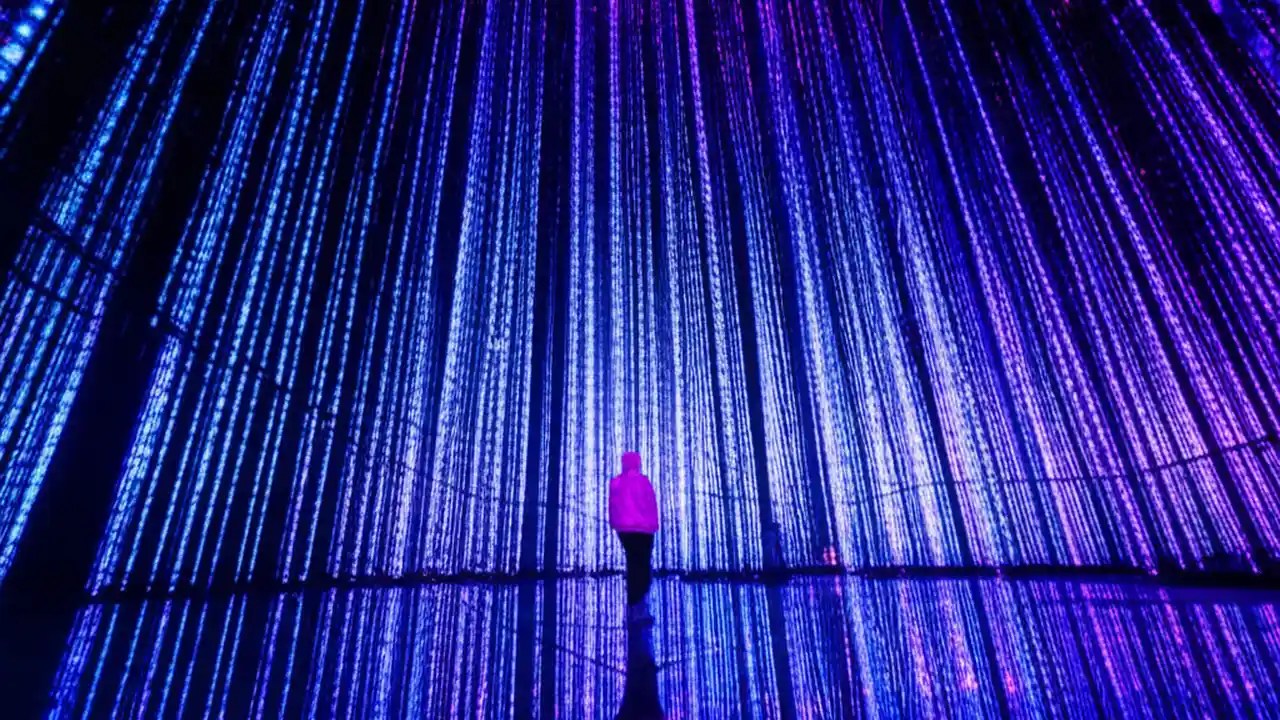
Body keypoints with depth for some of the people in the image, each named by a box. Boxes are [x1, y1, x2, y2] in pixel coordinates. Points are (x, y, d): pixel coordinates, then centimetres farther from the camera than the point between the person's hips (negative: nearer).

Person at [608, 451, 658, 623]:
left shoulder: (615, 482, 7)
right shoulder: (642, 480, -10)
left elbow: (612, 506, 8)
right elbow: (650, 505, -10)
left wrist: (614, 524, 11)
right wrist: (653, 524, -1)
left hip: (623, 529, 6)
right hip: (642, 528, -6)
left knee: (633, 564, 15)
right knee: (643, 566, -1)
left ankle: (635, 606, 19)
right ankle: (636, 608, -7)